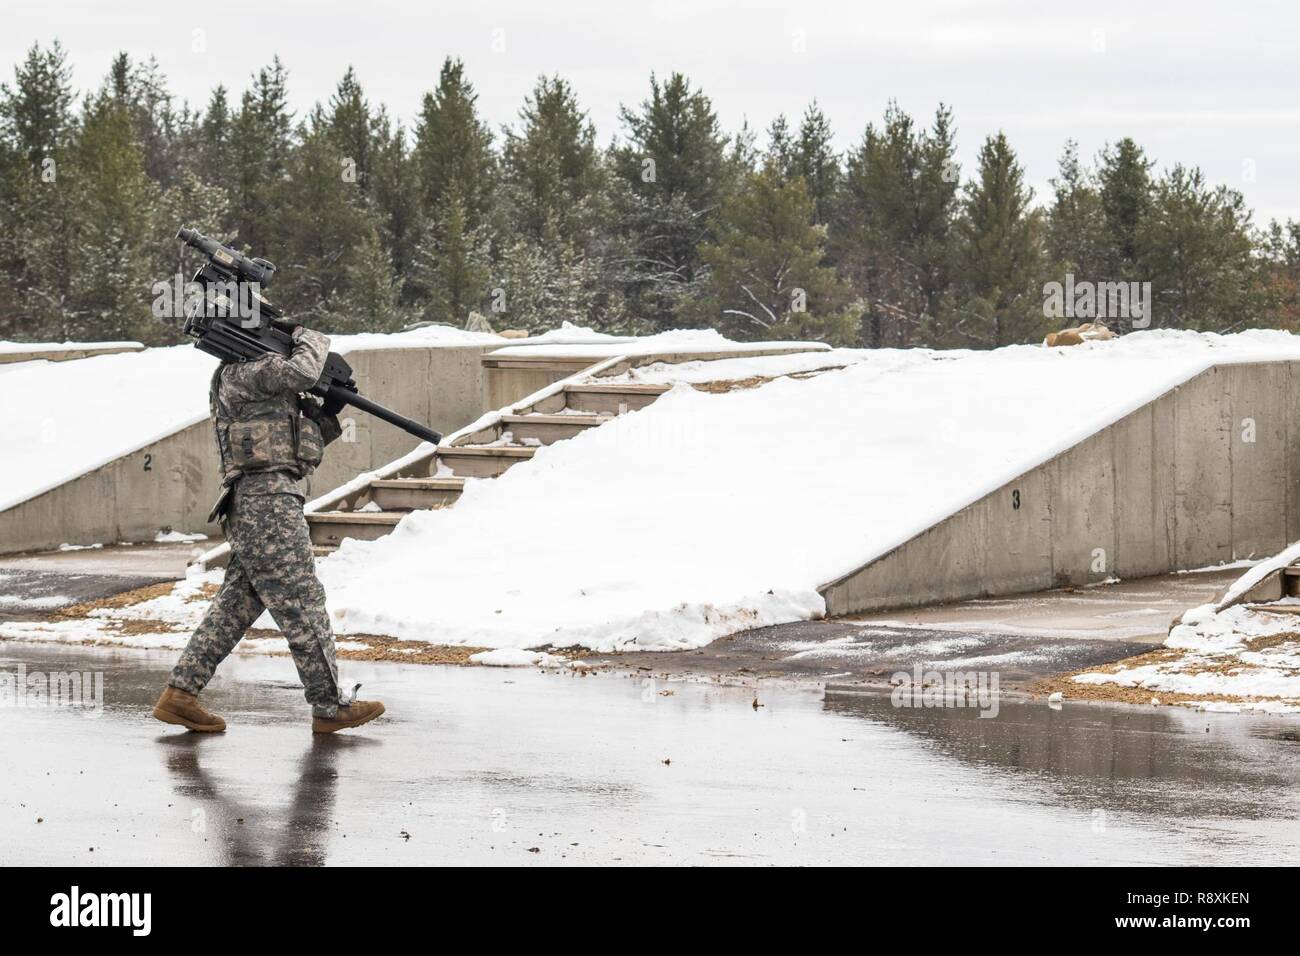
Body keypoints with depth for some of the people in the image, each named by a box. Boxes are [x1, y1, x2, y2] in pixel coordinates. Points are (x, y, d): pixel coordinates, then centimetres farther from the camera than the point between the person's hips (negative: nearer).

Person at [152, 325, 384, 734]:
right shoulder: (239, 375, -7)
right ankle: (330, 707, -3)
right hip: (268, 503, -10)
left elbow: (306, 449, 26)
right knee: (301, 606, -6)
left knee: (235, 607, 10)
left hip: (254, 507, 10)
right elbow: (302, 371, -21)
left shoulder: (271, 386, 23)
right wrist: (311, 339, -1)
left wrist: (328, 414, 11)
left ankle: (180, 693, 9)